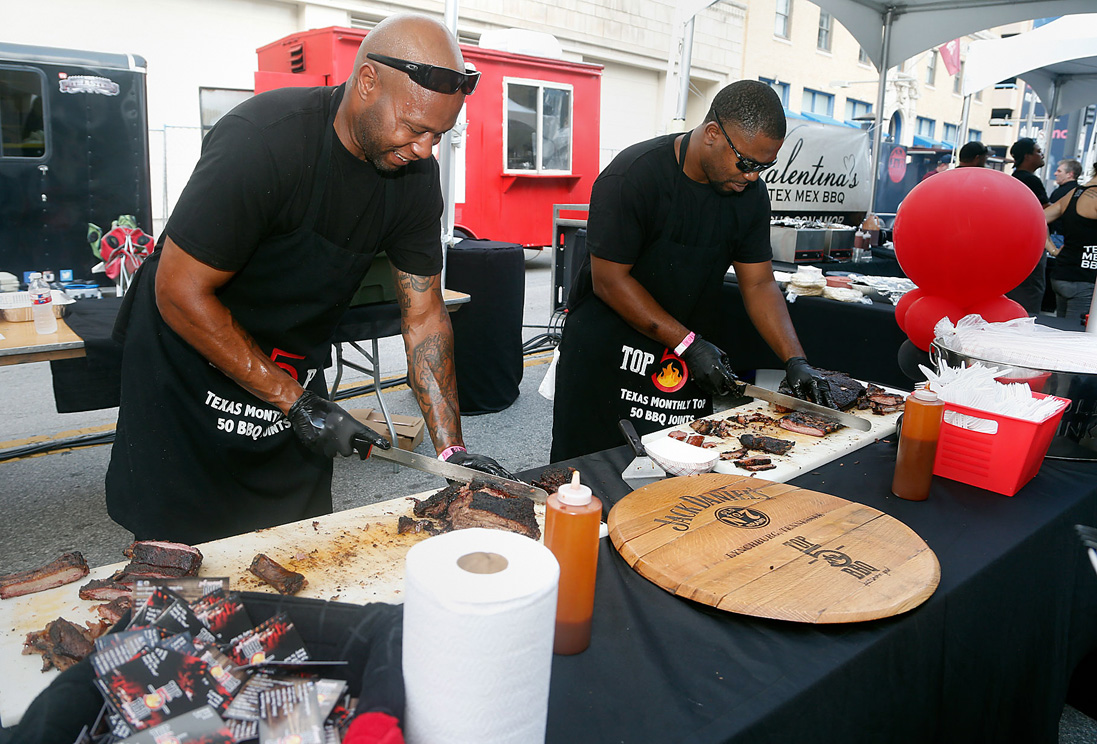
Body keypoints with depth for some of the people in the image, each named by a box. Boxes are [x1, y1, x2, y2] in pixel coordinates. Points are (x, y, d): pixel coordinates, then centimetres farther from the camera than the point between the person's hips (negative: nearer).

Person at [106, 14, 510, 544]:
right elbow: (181, 292, -24)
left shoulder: (414, 172, -10)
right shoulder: (263, 139, -28)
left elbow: (424, 314, -6)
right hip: (187, 360, -4)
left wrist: (450, 449, -11)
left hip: (294, 370, 5)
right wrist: (295, 402, -22)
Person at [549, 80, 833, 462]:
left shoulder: (750, 193, -2)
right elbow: (609, 280, -20)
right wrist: (689, 344, -20)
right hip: (607, 354, -4)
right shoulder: (632, 176, -20)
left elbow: (759, 284, 3)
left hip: (689, 359, 5)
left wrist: (795, 360, -10)